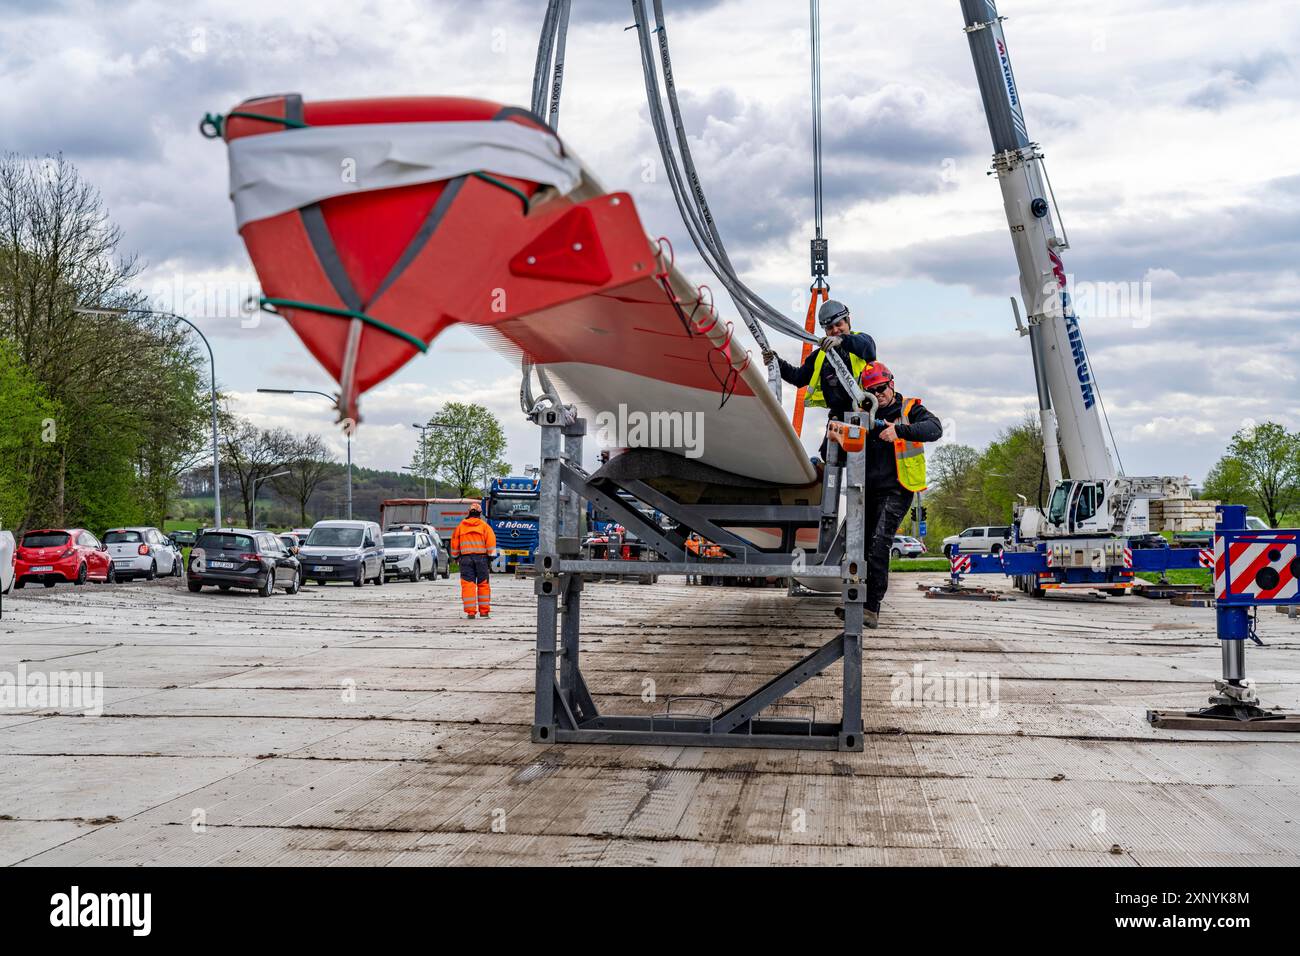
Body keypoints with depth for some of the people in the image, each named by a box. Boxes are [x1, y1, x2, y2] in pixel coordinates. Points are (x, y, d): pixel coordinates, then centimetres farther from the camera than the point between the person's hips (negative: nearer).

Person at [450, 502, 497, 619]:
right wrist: (490, 559, 1)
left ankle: (471, 611, -6)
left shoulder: (460, 527, 10)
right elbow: (491, 542, -2)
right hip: (481, 558, -1)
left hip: (465, 558, 1)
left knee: (468, 585, 0)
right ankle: (484, 611, 7)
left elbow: (454, 543, 15)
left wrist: (456, 557, 27)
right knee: (483, 584, 7)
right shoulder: (484, 526, 4)